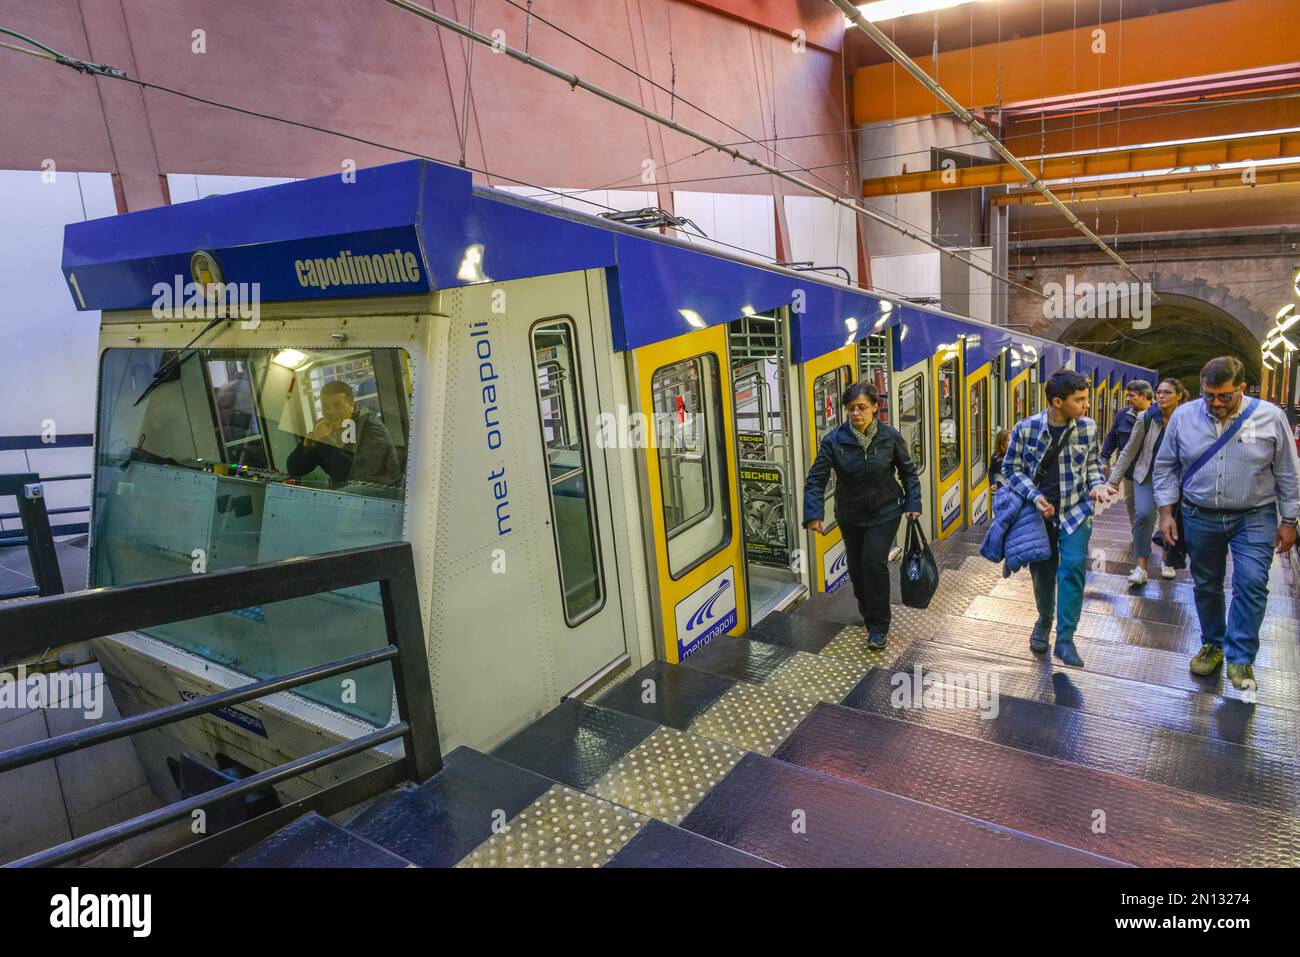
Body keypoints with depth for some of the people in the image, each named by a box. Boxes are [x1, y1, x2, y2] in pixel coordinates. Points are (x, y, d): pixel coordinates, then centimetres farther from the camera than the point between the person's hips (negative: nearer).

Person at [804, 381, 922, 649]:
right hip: (850, 515, 2)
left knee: (874, 563, -14)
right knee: (856, 566, 13)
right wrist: (814, 514, -26)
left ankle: (877, 627, 0)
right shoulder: (834, 440, -15)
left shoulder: (890, 437, -11)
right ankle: (867, 612, 41)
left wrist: (913, 503, -1)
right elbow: (816, 479, -16)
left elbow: (907, 471, 4)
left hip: (884, 513, -2)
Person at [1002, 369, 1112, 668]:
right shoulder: (1025, 428, -12)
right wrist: (1034, 496, -17)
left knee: (1073, 566, -15)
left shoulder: (1088, 427, -6)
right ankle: (1044, 621, 39)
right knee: (1042, 571, 11)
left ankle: (1065, 639, -6)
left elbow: (1093, 462, 11)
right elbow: (1011, 468, -4)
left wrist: (1098, 484, -8)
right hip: (1039, 511, 0)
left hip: (1076, 511, 0)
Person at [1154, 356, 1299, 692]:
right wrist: (1166, 513, -1)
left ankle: (1240, 658, -2)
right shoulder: (1184, 416, -6)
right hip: (1200, 517, 2)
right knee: (1205, 586, 12)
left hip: (1254, 517, -2)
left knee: (1251, 583, -13)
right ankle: (1212, 644, 31)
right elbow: (1166, 466, 3)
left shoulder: (1270, 417, -9)